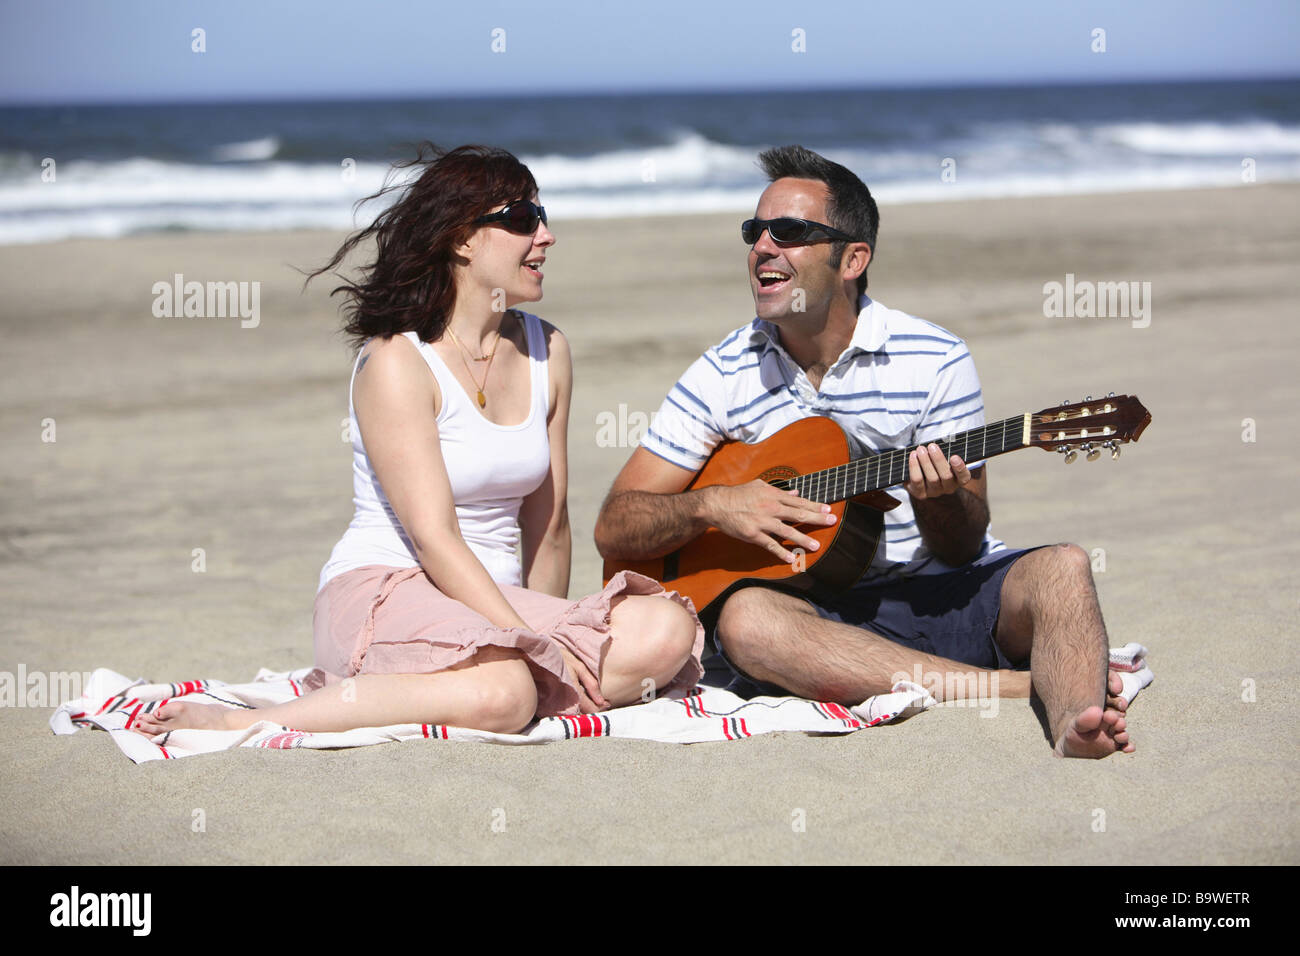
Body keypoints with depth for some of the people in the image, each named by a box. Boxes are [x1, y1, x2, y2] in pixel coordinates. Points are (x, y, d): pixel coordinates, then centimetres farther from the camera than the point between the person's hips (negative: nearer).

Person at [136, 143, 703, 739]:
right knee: (503, 695, -38)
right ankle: (245, 723, -23)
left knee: (666, 631, -20)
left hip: (496, 599, 7)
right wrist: (534, 642, -21)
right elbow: (433, 538, -16)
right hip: (383, 593, -7)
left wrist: (551, 632, 14)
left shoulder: (546, 352, 12)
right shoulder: (396, 362, -10)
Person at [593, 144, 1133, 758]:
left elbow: (964, 549, -1)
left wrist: (939, 499, -24)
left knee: (1060, 569, -28)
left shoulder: (935, 361, -2)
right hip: (822, 610, 1)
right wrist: (712, 505, -17)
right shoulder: (725, 375, 2)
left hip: (943, 595, 0)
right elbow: (615, 530, 1)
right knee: (745, 618, -33)